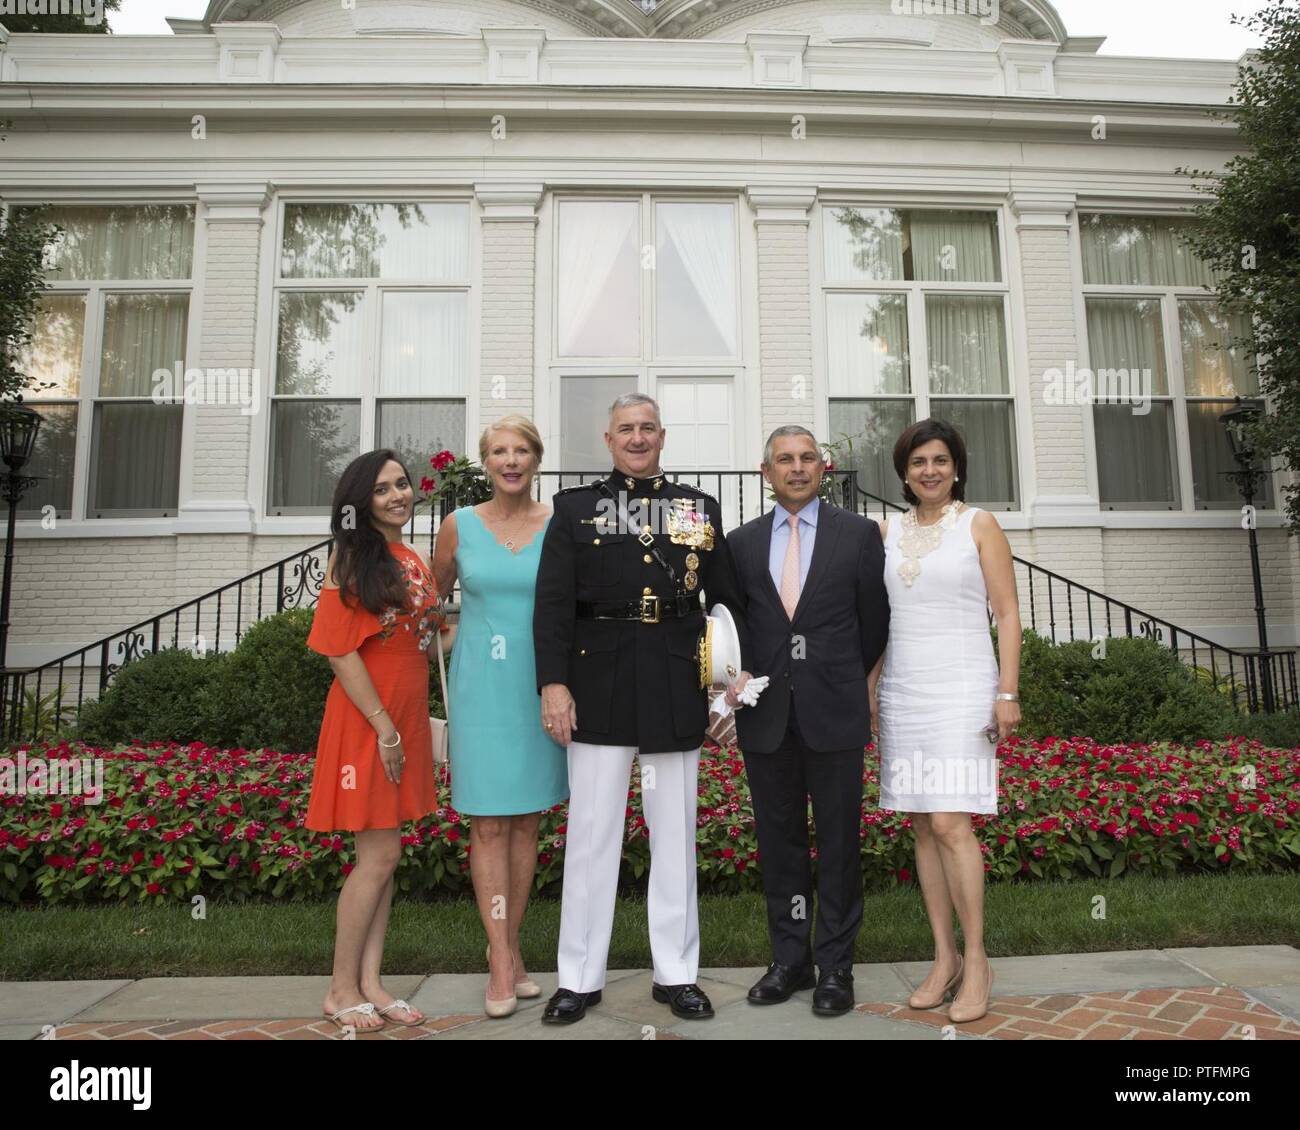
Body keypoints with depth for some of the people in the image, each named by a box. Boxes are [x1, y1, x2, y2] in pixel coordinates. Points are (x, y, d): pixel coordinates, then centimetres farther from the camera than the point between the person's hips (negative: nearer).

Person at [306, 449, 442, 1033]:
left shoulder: (414, 559, 12)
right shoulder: (353, 557, -10)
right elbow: (340, 651, -15)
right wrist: (383, 726, -17)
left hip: (405, 717, 7)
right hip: (366, 720, -7)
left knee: (384, 855, 11)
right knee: (379, 855, -2)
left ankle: (370, 983, 21)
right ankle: (341, 989, 15)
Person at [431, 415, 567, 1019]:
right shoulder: (459, 525, 1)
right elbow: (432, 597, 14)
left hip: (542, 688, 1)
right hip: (481, 686, -1)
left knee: (526, 822, 10)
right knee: (488, 825, 0)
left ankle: (509, 946, 24)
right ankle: (501, 961, 10)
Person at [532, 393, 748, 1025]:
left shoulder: (700, 508, 10)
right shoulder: (575, 507, 6)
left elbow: (728, 599, 10)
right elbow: (553, 603, -1)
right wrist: (554, 683, -9)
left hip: (677, 686, 2)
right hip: (600, 682, -1)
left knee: (675, 832, 10)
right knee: (591, 832, 6)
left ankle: (676, 974, 25)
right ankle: (579, 978, 20)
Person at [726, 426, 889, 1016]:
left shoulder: (858, 533, 2)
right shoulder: (742, 542, 9)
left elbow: (874, 620, 7)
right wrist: (740, 676, 3)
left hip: (834, 709, -2)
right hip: (766, 713, 2)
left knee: (839, 842, 6)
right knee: (779, 840, 10)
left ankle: (835, 966, 19)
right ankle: (789, 959, 24)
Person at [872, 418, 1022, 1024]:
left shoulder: (979, 525, 1)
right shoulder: (888, 531, 11)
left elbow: (1007, 613, -2)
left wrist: (1007, 692, -10)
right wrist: (867, 695, 9)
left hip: (960, 688, -4)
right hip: (902, 691, 4)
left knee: (950, 822, -10)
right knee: (922, 825, 6)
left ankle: (976, 961, 6)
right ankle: (944, 958, 17)